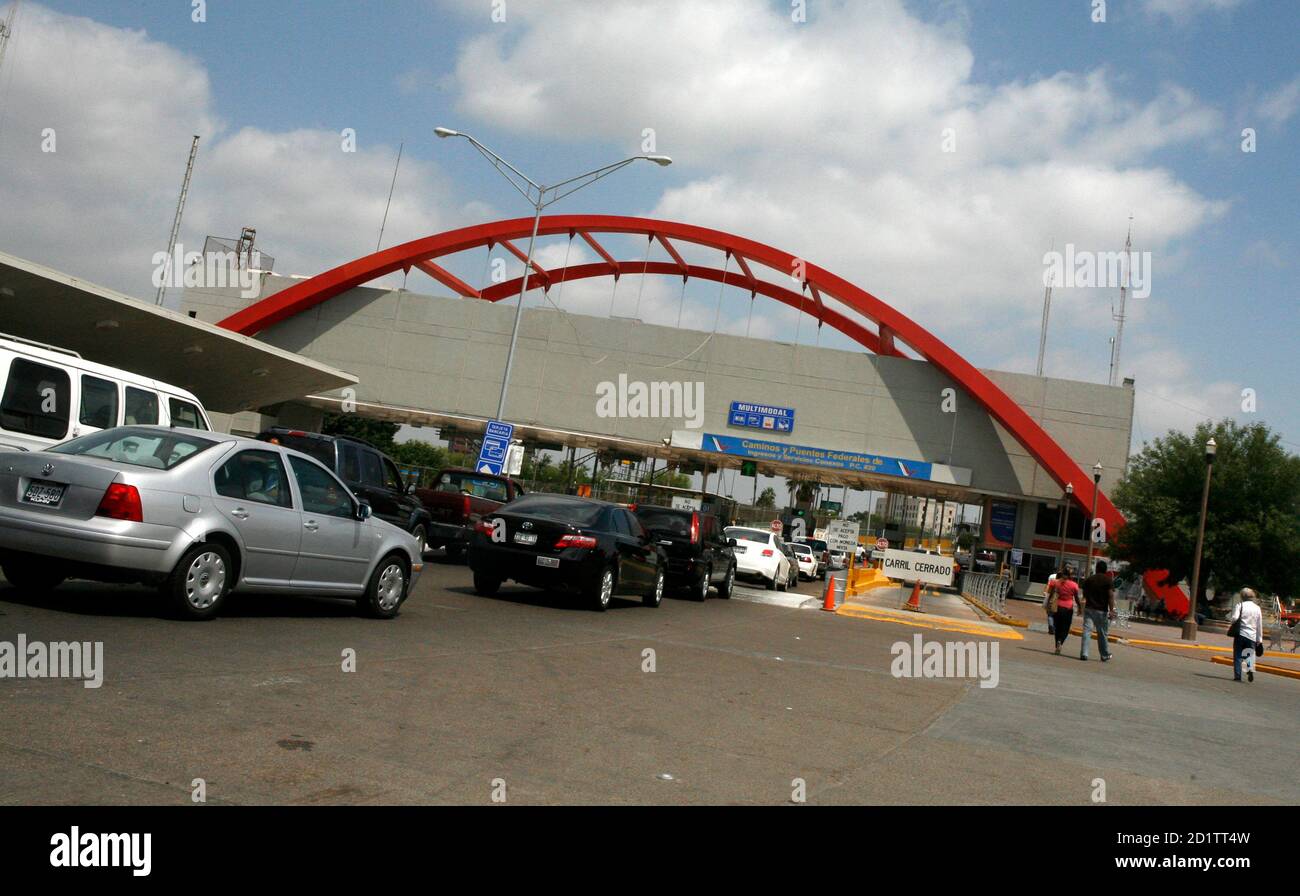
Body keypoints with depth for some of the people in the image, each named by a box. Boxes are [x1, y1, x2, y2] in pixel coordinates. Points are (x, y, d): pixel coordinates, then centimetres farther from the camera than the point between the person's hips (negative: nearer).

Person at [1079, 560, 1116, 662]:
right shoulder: (1109, 580, -3)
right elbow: (1111, 596, -10)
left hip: (1089, 608, 2)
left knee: (1086, 631, -2)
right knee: (1102, 634, 8)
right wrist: (1111, 610, -10)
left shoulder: (1088, 579, 7)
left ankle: (1084, 653, -12)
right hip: (1102, 610, -2)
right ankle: (1105, 656, 20)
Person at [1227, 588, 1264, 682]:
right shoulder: (1257, 608, 9)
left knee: (1238, 656, 4)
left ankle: (1237, 675, 1)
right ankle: (1250, 669, -14)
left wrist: (1228, 615, 5)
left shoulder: (1240, 605, -4)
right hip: (1252, 636, 3)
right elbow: (1260, 625, 10)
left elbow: (1234, 618, -17)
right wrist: (1259, 639, 15)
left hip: (1240, 634, -3)